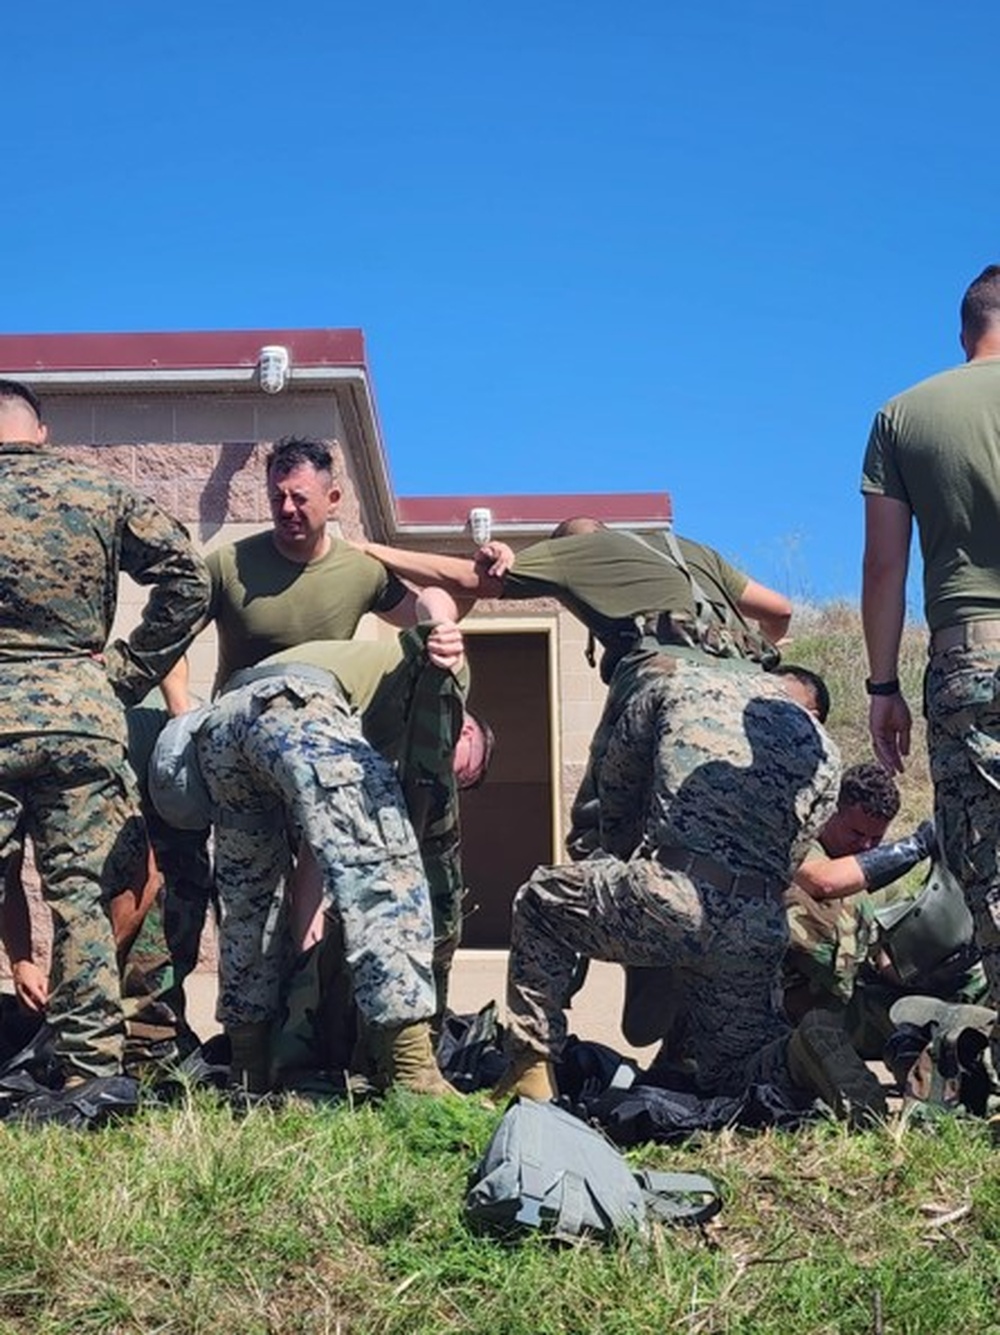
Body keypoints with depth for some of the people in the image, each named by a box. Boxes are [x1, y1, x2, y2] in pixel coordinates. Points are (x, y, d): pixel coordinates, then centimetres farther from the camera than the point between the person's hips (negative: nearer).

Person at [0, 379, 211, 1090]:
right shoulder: (102, 495, 6)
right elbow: (190, 579, 0)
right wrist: (128, 672, 4)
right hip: (82, 712, 1)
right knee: (84, 896, 5)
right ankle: (92, 1070, 7)